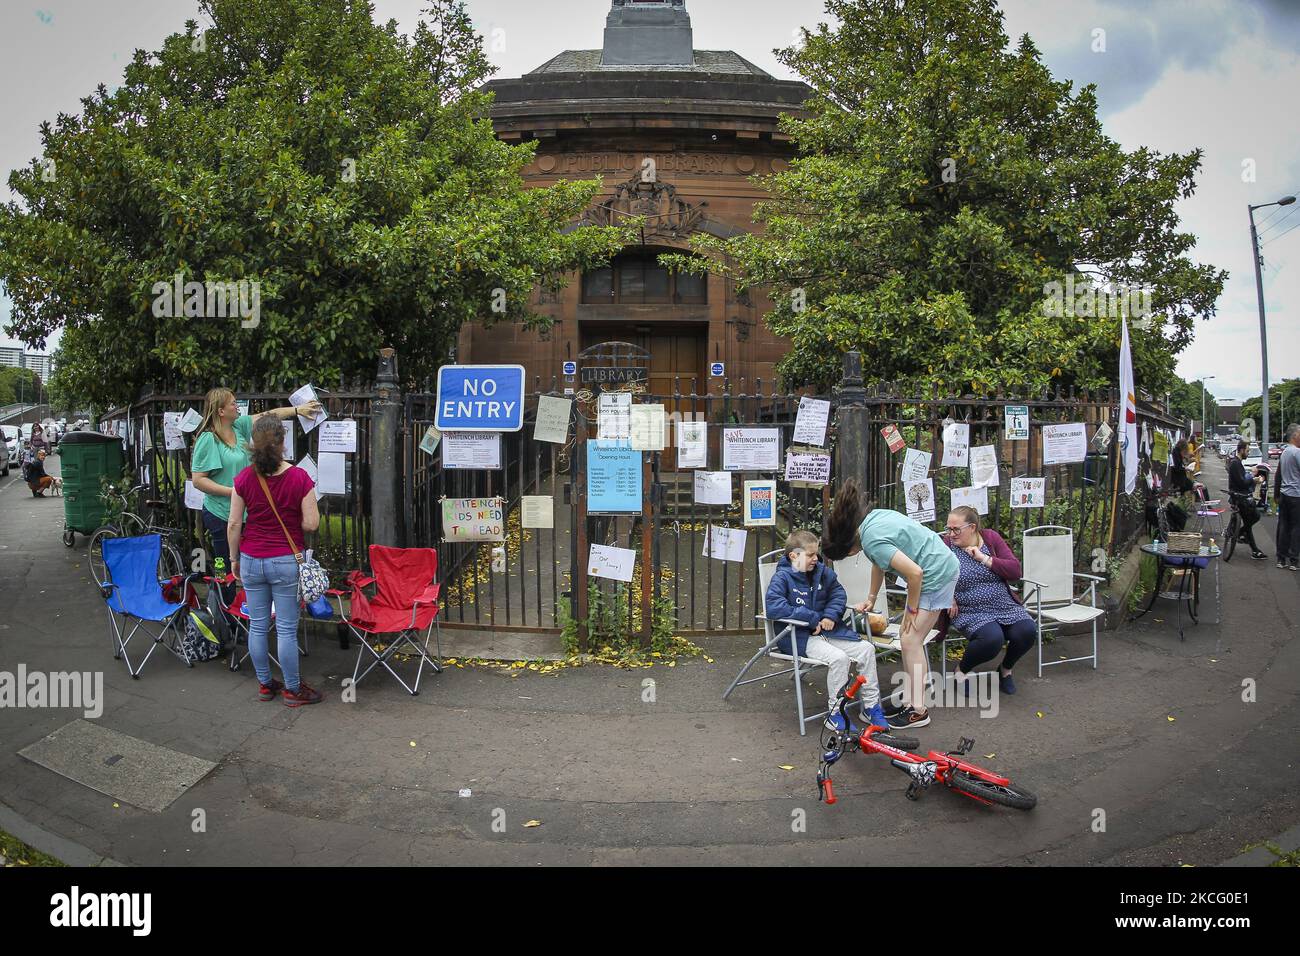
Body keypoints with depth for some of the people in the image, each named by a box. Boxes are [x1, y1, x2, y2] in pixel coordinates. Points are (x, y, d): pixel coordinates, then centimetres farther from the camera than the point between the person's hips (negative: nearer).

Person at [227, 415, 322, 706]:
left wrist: (235, 559, 13)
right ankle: (292, 690, 16)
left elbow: (234, 524, 0)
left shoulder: (244, 478, -4)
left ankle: (265, 684, 27)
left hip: (251, 560, 3)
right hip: (286, 561, -3)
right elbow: (311, 523, -11)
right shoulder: (299, 477, -12)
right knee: (286, 629, 5)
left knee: (258, 625, 15)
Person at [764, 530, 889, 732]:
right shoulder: (782, 577, -13)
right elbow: (772, 607, -25)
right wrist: (812, 619, -21)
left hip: (826, 630, 7)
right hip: (799, 637, -7)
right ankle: (836, 715, -13)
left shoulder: (822, 572, 7)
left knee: (866, 649, -5)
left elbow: (838, 593, 16)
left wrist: (831, 615, -6)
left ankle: (871, 706, 10)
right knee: (838, 658, -29)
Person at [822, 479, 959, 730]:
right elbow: (879, 563, 18)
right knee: (907, 637, 11)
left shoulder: (872, 540, -26)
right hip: (939, 566, 10)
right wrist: (871, 599, 20)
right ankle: (909, 700, 19)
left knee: (911, 640, -5)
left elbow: (915, 573, -28)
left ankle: (918, 711, 3)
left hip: (937, 574, -10)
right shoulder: (870, 517, 2)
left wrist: (911, 609, -13)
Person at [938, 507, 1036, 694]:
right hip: (970, 612, -4)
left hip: (1004, 606, 4)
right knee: (992, 638, -32)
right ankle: (961, 670, 0)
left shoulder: (991, 537, 3)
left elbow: (1015, 571, -2)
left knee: (1027, 631, -22)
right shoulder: (945, 544, -4)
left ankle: (1005, 669, 12)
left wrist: (984, 558, -13)